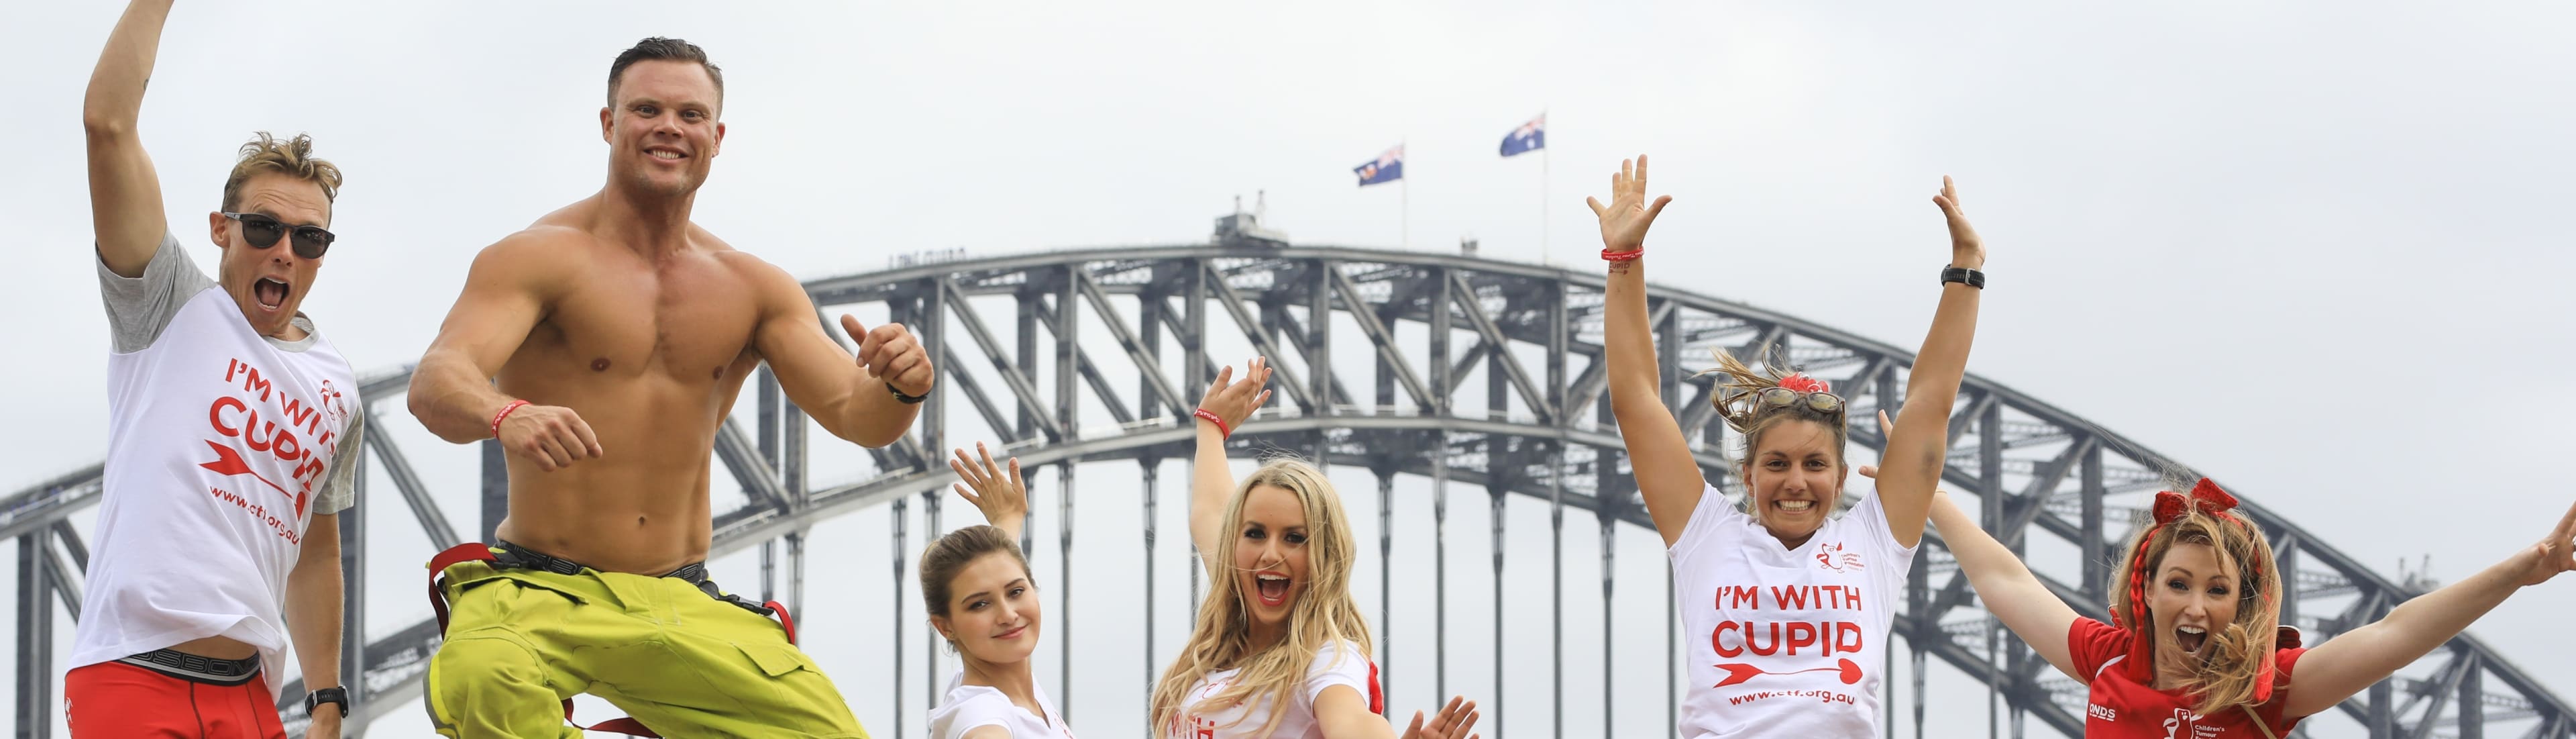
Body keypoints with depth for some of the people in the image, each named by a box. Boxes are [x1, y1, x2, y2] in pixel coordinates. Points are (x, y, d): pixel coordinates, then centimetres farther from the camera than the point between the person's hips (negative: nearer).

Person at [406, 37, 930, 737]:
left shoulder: (752, 288, 10)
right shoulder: (541, 258, -6)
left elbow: (852, 414, 5)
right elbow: (434, 383, -20)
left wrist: (898, 390, -20)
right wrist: (507, 416, -45)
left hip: (685, 612, 5)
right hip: (542, 596, -4)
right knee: (483, 679, -38)